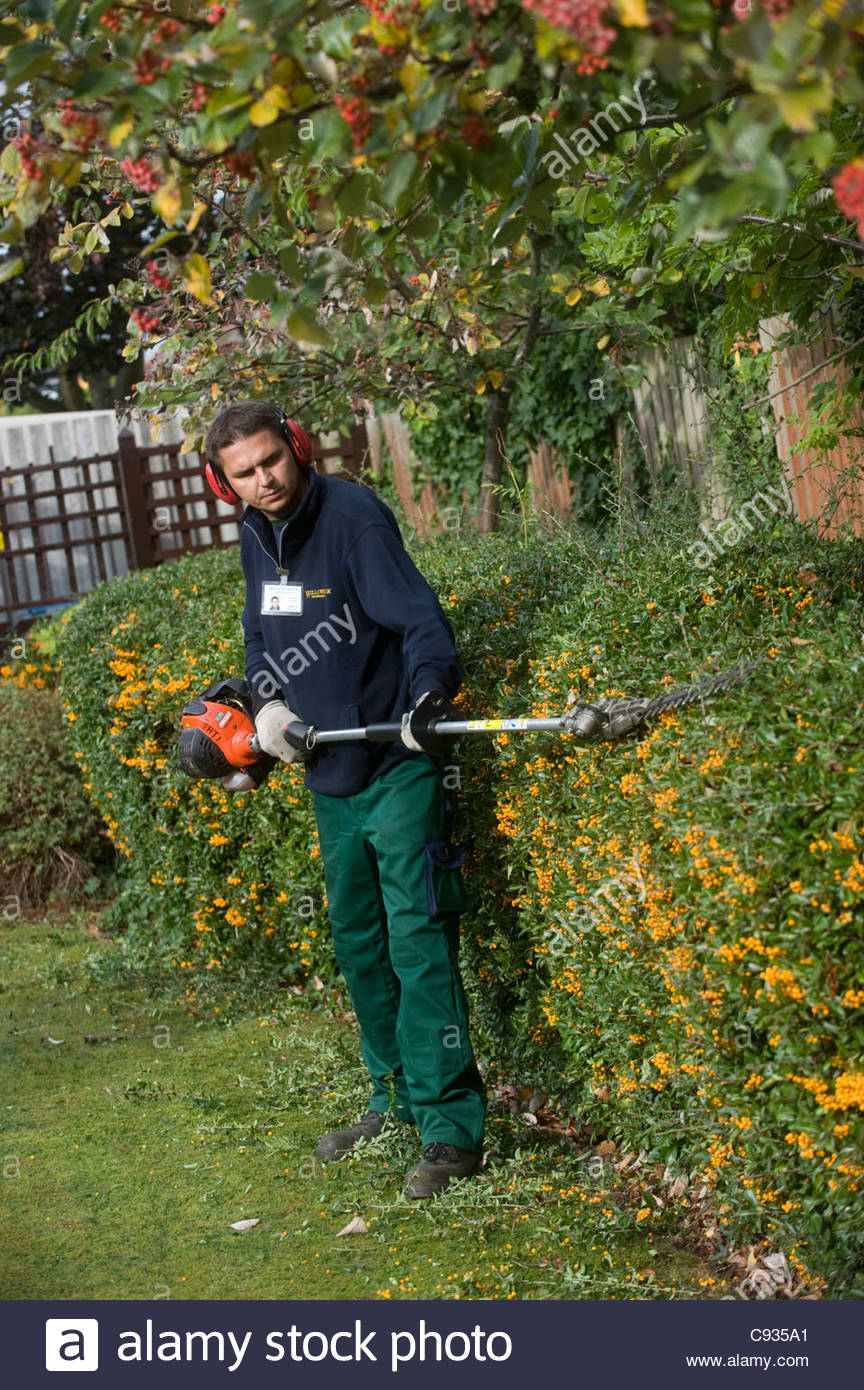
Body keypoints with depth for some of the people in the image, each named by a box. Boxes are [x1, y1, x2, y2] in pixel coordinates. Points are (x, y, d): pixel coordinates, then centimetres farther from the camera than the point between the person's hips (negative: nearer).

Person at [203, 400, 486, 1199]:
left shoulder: (354, 518, -17)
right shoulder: (256, 539, 7)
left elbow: (417, 615, -27)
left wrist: (430, 692, -45)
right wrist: (266, 700, 4)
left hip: (397, 766, -8)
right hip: (329, 774, 9)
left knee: (416, 937, -13)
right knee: (356, 941, 16)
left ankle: (451, 1127, -12)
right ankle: (398, 1095, 30)